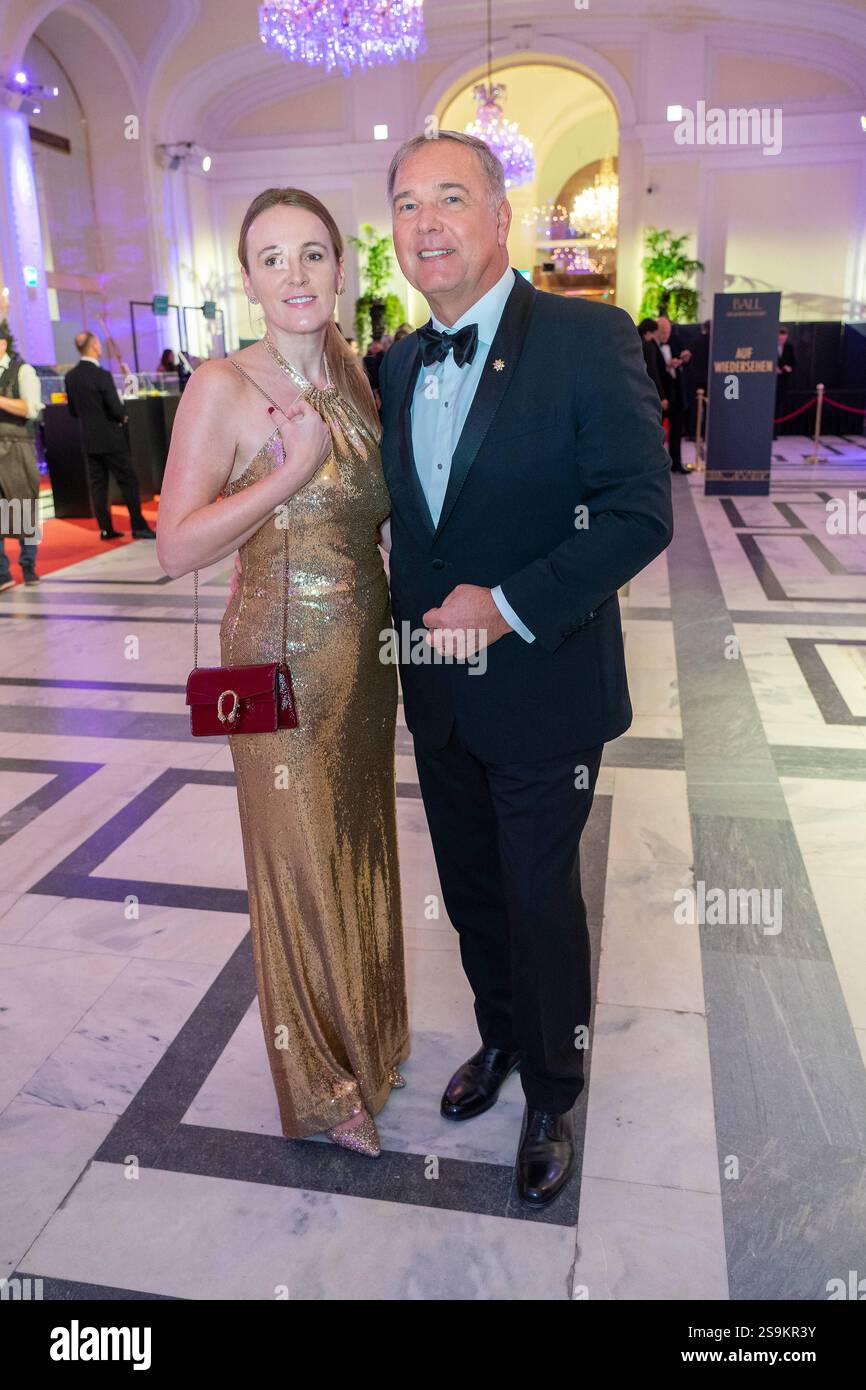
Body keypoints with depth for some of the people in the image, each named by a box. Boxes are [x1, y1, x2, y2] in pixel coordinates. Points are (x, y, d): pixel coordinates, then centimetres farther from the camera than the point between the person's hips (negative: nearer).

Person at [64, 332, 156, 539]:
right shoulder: (102, 375, -17)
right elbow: (117, 409, -17)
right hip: (110, 439, -6)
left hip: (88, 440, 6)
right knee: (128, 481, 1)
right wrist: (121, 418, 4)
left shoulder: (70, 377, 4)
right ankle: (139, 527, 2)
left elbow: (73, 411, 10)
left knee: (97, 484, 9)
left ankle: (105, 528, 11)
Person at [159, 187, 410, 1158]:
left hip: (367, 648, 6)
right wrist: (293, 469, -25)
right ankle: (321, 1085, 32)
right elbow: (176, 548, -19)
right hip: (283, 660, -6)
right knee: (302, 867, 8)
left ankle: (365, 1036, 43)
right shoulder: (224, 387, -13)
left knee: (361, 849, 19)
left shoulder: (355, 374, 6)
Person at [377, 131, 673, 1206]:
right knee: (471, 893, 20)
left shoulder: (589, 339, -12)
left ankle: (551, 1094, 36)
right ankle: (499, 1038, 47)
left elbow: (641, 512, -17)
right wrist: (415, 621, 6)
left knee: (541, 903, 10)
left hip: (542, 689, -5)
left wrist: (509, 606, -23)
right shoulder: (398, 363, 7)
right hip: (438, 693, 6)